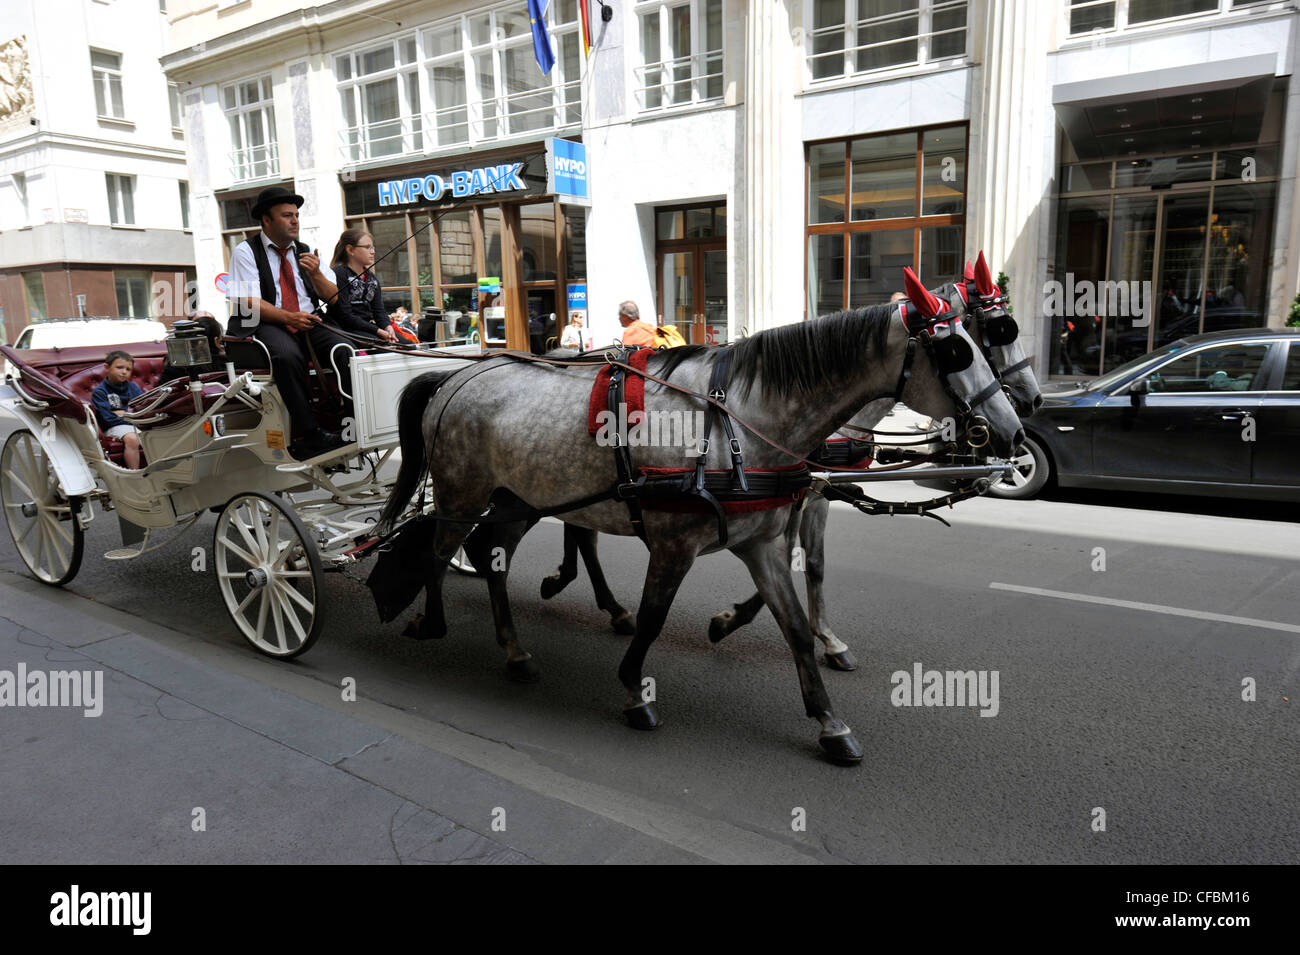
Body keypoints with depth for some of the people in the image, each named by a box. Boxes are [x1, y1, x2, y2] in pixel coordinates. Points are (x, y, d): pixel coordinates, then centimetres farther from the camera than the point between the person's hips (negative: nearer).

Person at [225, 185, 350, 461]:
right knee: (288, 355, -37)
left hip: (310, 323, 4)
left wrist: (315, 274, -5)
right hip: (268, 326, -4)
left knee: (345, 350, -28)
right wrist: (288, 317, -22)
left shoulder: (305, 252, 20)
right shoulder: (246, 252, 5)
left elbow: (333, 298, 15)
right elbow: (248, 302, -8)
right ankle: (308, 434, -34)